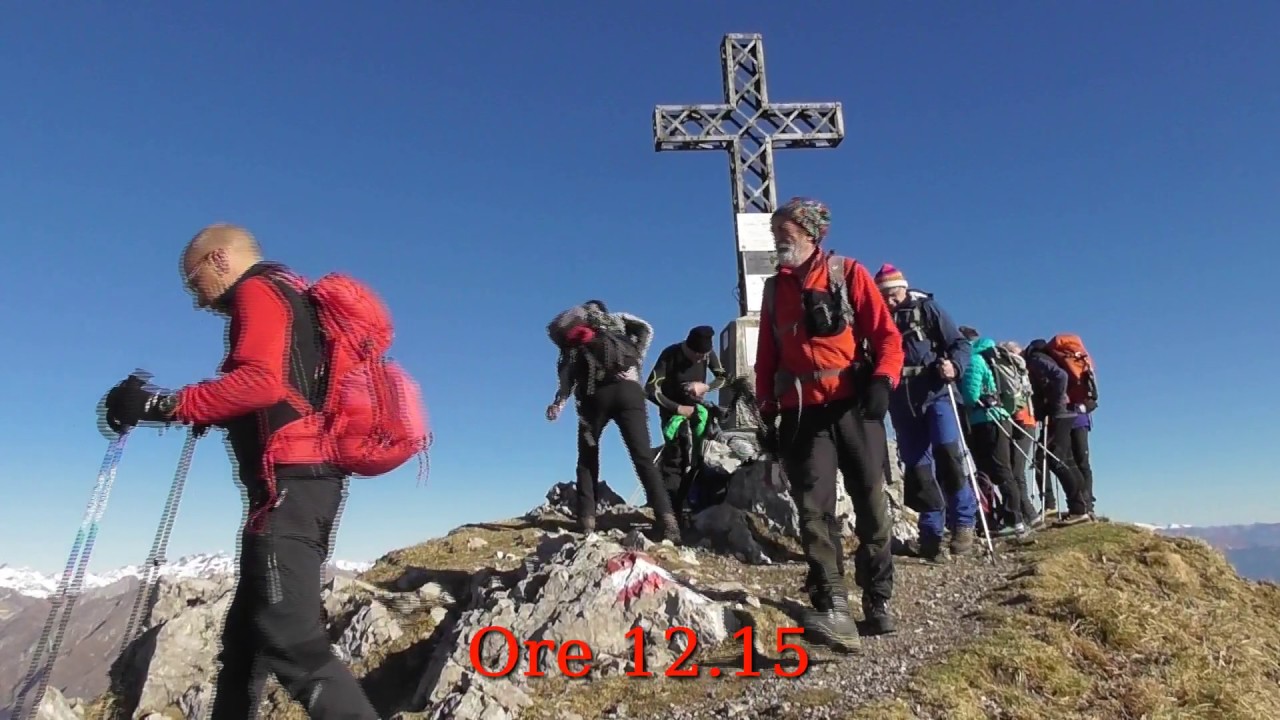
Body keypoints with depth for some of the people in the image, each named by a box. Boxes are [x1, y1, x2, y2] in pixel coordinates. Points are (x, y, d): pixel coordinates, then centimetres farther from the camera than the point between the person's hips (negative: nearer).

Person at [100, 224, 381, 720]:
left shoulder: (259, 290, -2)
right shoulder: (291, 298, 26)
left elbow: (261, 383, -20)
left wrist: (163, 404, -17)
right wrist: (208, 412, 25)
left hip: (289, 484, -10)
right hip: (305, 482, 10)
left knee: (290, 641, -14)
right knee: (246, 636, 16)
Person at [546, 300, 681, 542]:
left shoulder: (574, 327, 25)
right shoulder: (619, 319, 31)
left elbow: (568, 366, 8)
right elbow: (646, 329, 11)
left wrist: (560, 402, -2)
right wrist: (635, 364, 4)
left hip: (594, 395, 0)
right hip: (628, 390, 1)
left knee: (588, 460, 14)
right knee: (643, 457, -5)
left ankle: (587, 521, 3)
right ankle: (666, 519, -19)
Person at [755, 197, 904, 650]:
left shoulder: (849, 274, 5)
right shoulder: (774, 289, 16)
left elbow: (887, 335, 0)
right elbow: (766, 357, 16)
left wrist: (881, 381, -16)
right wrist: (767, 410, 9)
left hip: (852, 406, -2)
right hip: (800, 414, 3)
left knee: (872, 504, 4)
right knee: (814, 509, -8)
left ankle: (879, 602, 19)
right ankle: (833, 609, -9)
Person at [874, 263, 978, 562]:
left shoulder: (926, 308, 3)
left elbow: (959, 343, -1)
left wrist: (955, 366, -20)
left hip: (935, 393, -2)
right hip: (901, 401, 3)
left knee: (947, 451, -20)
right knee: (917, 465, 3)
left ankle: (963, 520, -3)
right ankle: (931, 532, 12)